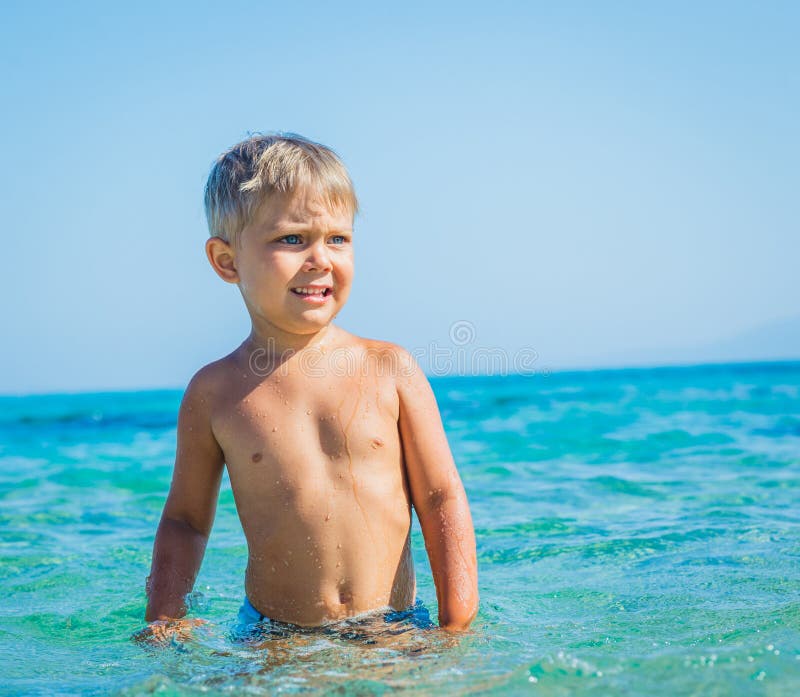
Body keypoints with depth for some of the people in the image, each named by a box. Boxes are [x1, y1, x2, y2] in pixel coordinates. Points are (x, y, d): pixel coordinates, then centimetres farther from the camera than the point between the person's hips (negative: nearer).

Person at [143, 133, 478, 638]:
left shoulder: (389, 369, 0)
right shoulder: (214, 392, 1)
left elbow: (442, 501, 2)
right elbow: (186, 520, 11)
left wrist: (458, 626, -5)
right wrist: (165, 619, -2)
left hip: (394, 634, 0)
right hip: (273, 645, 0)